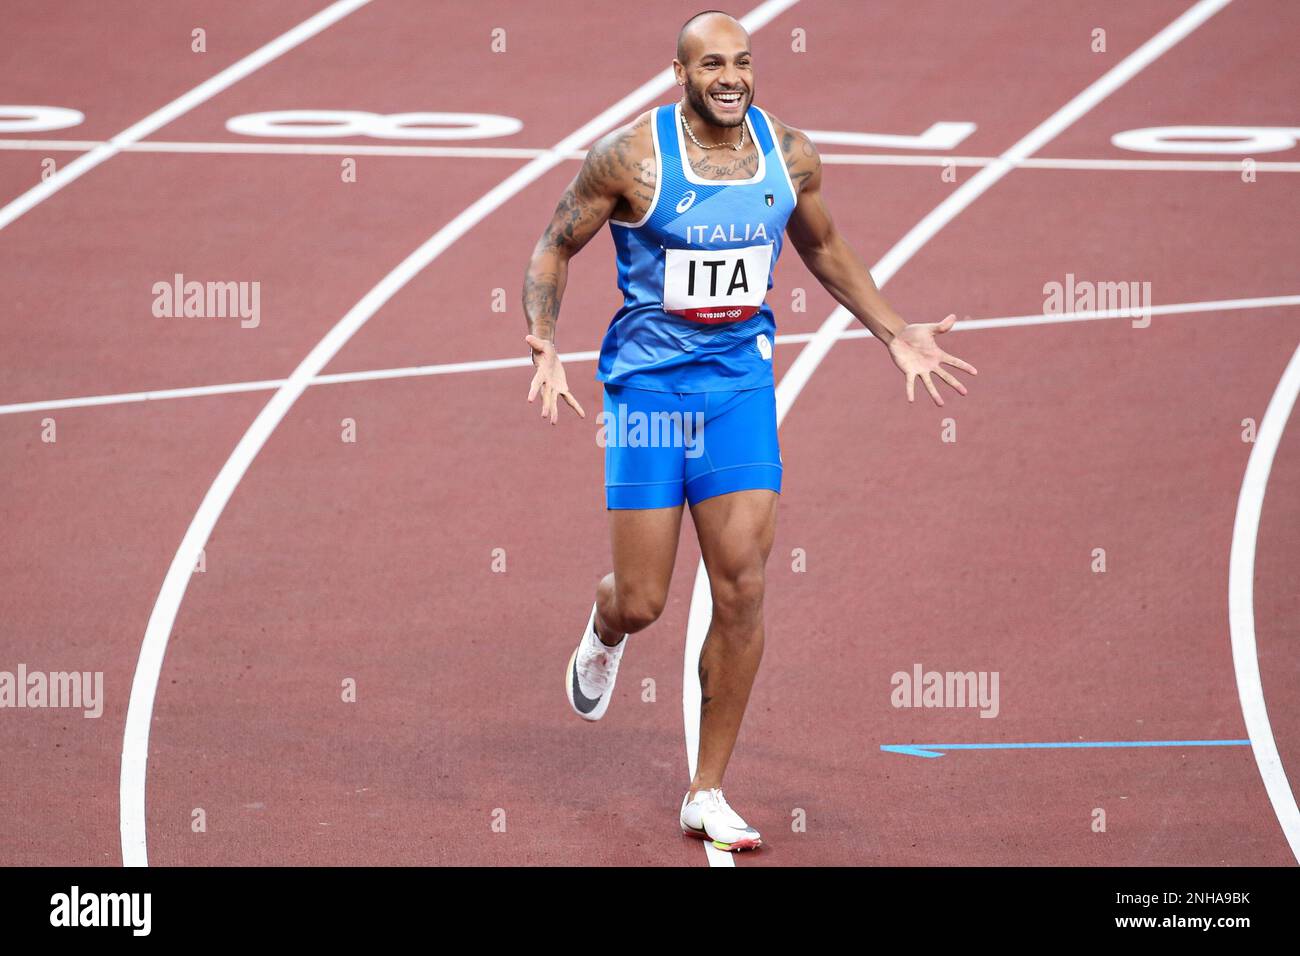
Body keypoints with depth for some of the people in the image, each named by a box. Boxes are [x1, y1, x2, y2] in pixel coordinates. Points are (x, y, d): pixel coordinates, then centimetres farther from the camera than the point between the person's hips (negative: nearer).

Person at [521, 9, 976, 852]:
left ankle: (708, 795, 5)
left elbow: (823, 247, 18)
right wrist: (544, 343, -16)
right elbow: (556, 246, -1)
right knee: (641, 604, -1)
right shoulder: (633, 156, -12)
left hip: (741, 382, 3)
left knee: (744, 587, -6)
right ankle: (604, 635, 41)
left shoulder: (791, 156, 0)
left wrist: (895, 332, 12)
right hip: (649, 381, -3)